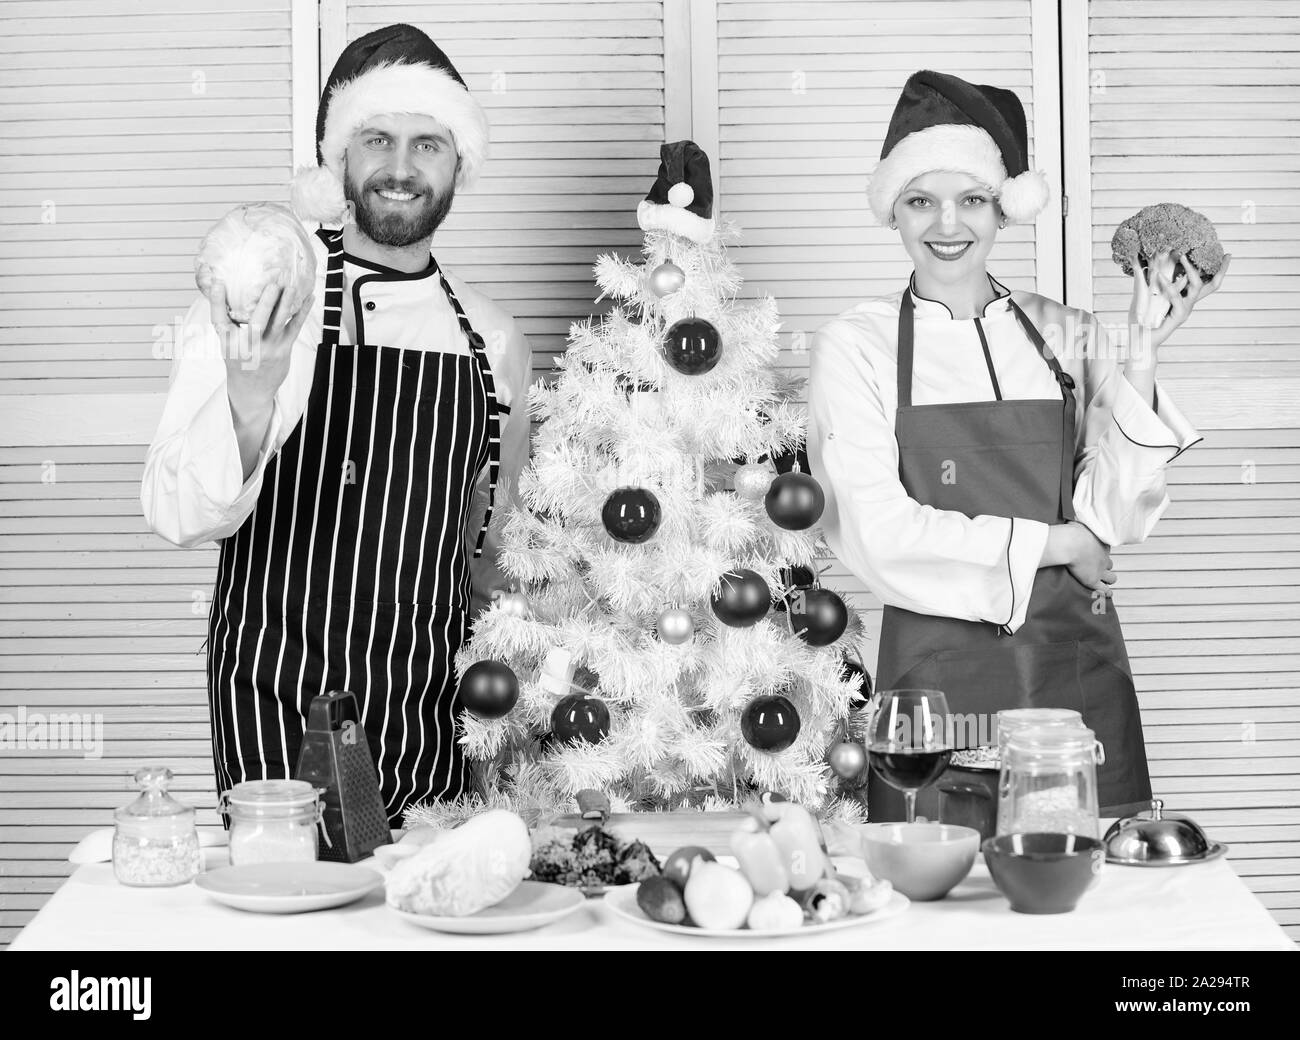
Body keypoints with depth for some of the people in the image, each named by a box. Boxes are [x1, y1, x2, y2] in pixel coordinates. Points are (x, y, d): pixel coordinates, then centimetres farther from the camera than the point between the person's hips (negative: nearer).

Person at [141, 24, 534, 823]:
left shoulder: (494, 342, 4)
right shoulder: (251, 312, -7)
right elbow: (178, 515, -17)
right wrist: (249, 400, -34)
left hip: (435, 722, 4)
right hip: (280, 710, -3)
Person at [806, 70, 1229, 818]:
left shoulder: (1068, 336, 7)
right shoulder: (854, 348, -1)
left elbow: (1116, 519, -1)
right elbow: (878, 534, -9)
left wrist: (1141, 361, -9)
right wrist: (1052, 545, -6)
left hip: (1077, 667, 3)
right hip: (936, 670, -2)